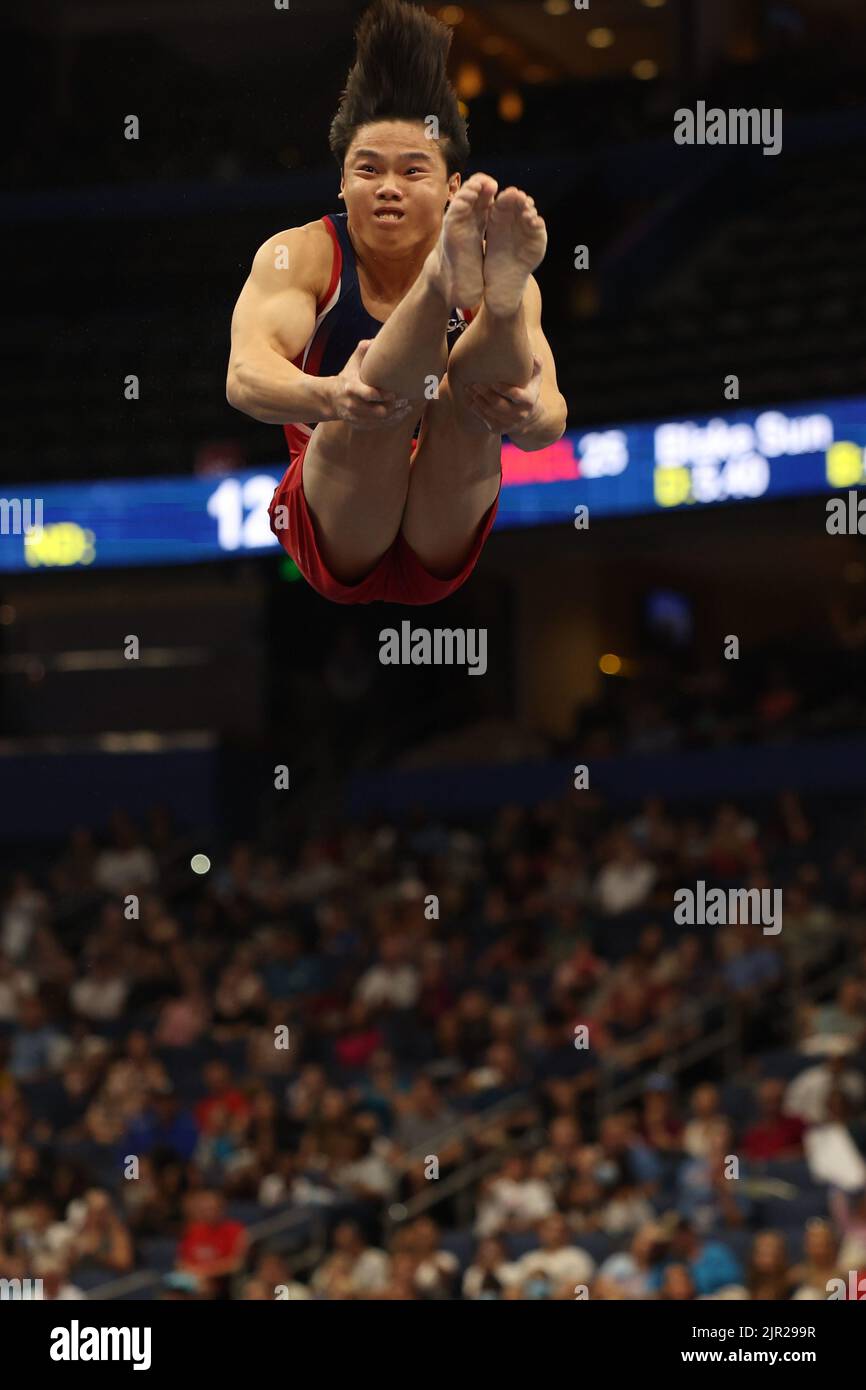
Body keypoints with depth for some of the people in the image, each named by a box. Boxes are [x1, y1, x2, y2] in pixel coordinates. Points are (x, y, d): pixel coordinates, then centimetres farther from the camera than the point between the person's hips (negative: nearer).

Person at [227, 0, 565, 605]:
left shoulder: (488, 269, 0)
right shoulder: (300, 256, -2)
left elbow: (553, 418, -13)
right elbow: (245, 378, -21)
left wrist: (529, 417, -40)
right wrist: (327, 397, -46)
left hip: (441, 554, 1)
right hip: (335, 549, -1)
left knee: (468, 389, -28)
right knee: (379, 399, -31)